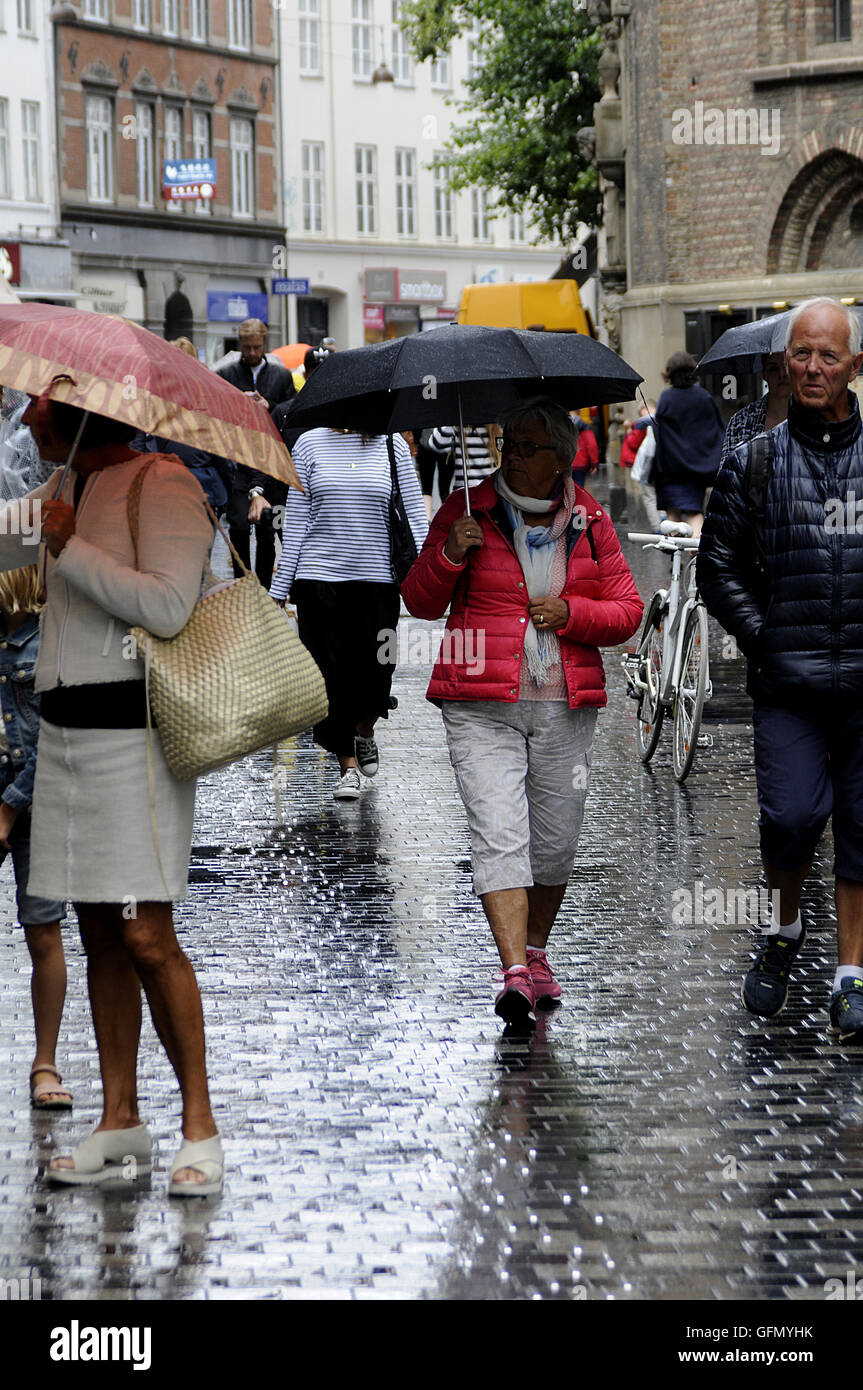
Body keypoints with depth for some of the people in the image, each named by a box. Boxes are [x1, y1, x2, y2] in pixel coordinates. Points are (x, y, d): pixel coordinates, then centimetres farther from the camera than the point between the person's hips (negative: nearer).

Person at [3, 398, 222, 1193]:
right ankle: (120, 1123, 16)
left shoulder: (162, 486, -9)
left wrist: (71, 548, -16)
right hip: (64, 731, 8)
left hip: (133, 732, -8)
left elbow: (168, 607, -21)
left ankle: (201, 1129, -2)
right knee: (99, 934, 10)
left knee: (145, 936, -10)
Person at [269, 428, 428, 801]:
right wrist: (280, 587, 4)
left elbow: (414, 516, 5)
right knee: (331, 672, -2)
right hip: (320, 577, 0)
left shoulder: (393, 445, 5)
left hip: (377, 578, 0)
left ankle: (365, 731, 33)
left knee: (376, 671, 1)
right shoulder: (311, 443, 4)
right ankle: (347, 765, 9)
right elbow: (296, 519, 6)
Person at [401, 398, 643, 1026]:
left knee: (555, 841, 9)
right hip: (483, 706, -2)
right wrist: (448, 556, -14)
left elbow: (628, 610, 9)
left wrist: (570, 612, -8)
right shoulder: (467, 509, 2)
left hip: (566, 708, 2)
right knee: (499, 835, -15)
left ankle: (535, 953, 31)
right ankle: (514, 975, -21)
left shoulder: (590, 521, 7)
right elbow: (420, 603, 4)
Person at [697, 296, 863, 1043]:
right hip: (790, 680, 0)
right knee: (791, 816, -10)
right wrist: (762, 639, -2)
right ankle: (784, 930, 19)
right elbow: (719, 562, 8)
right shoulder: (755, 463, 6)